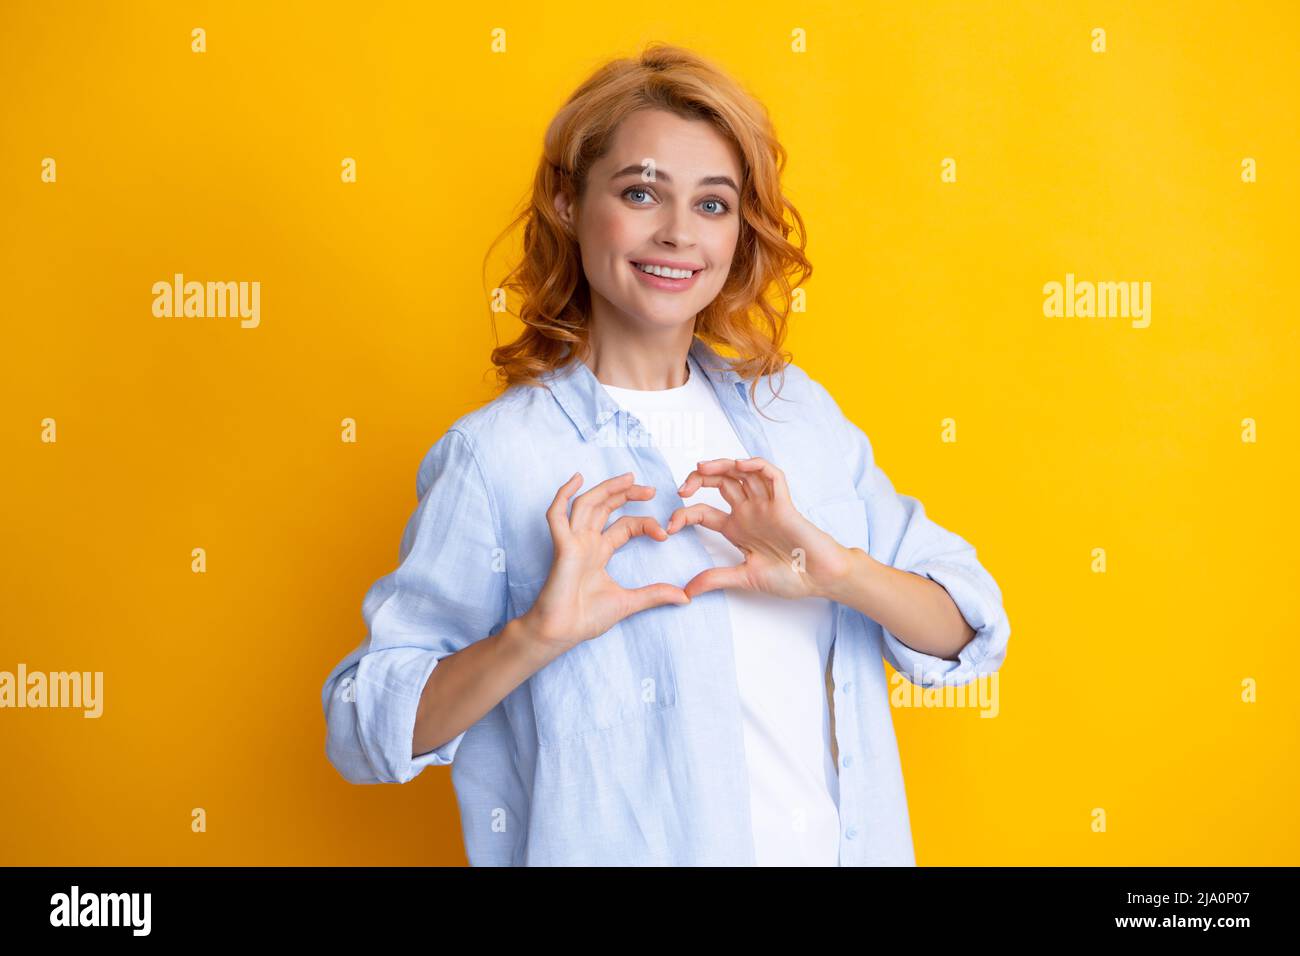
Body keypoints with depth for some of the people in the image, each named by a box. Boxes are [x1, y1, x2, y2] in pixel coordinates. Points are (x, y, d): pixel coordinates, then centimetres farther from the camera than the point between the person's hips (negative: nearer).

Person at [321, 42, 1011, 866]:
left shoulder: (798, 410, -1)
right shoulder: (494, 457, -13)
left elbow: (970, 635, -2)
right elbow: (367, 731, -13)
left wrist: (837, 572, -20)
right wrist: (534, 637, -27)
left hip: (844, 843, 4)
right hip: (628, 850, -4)